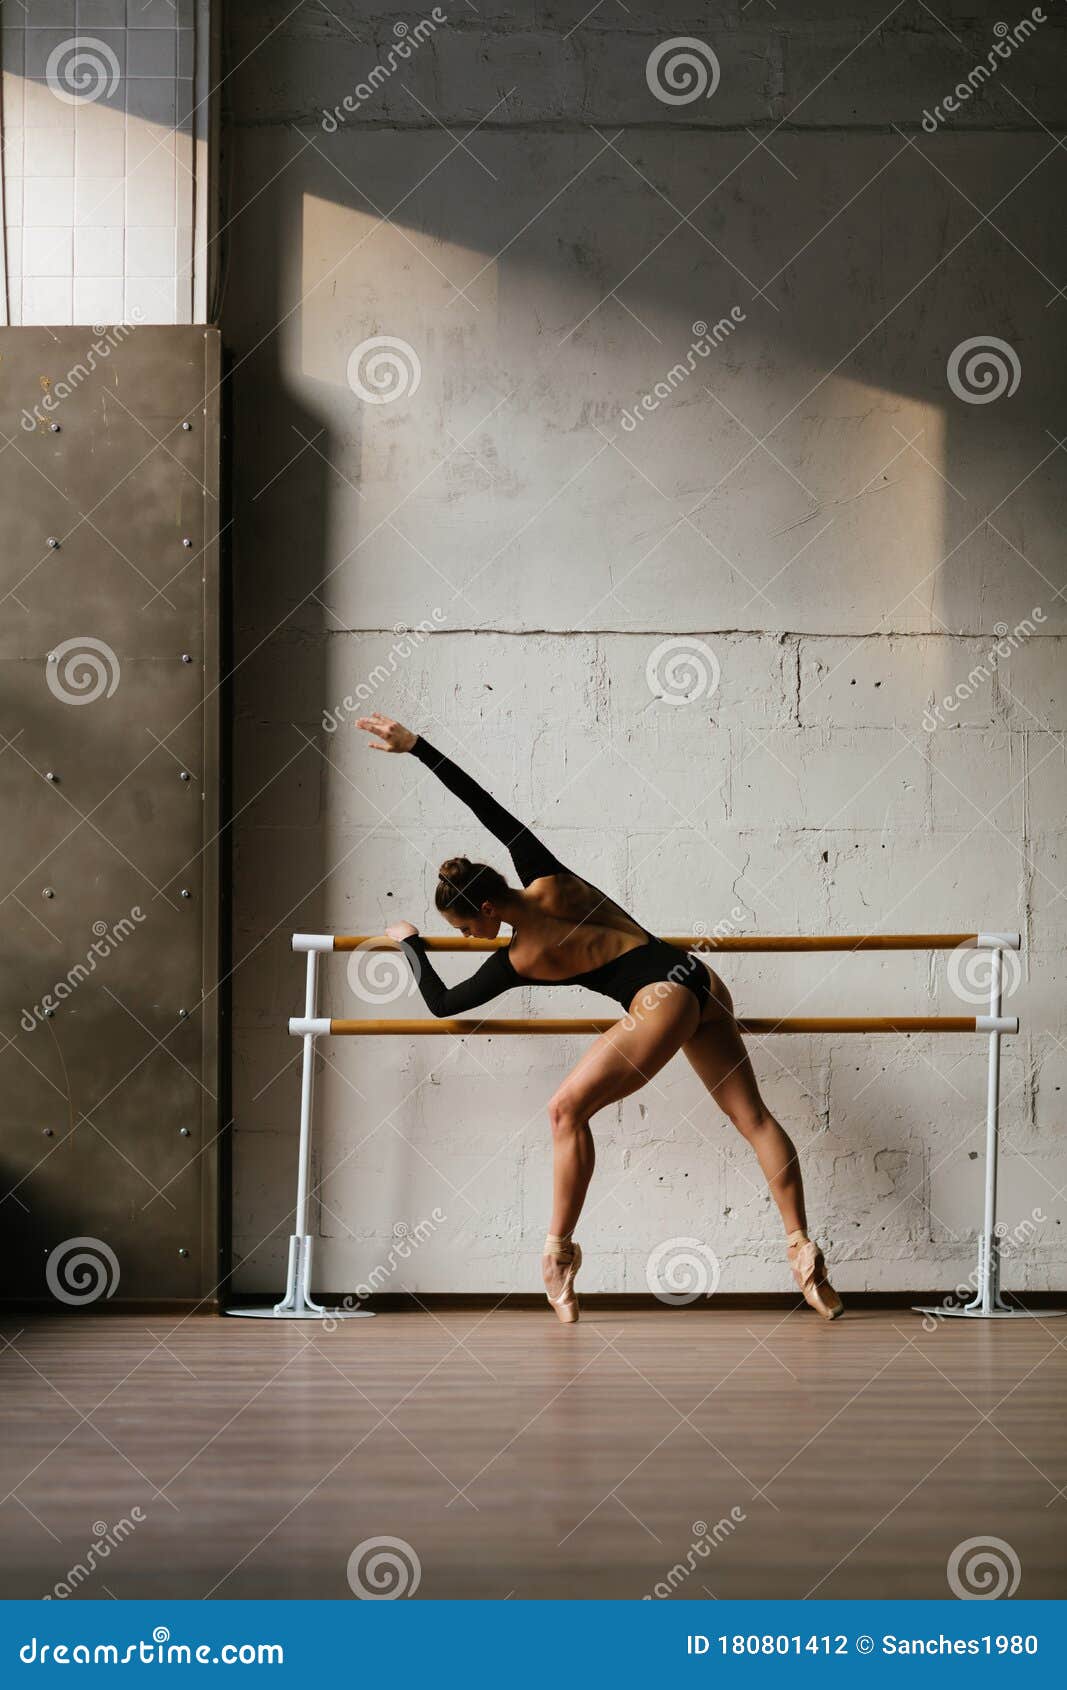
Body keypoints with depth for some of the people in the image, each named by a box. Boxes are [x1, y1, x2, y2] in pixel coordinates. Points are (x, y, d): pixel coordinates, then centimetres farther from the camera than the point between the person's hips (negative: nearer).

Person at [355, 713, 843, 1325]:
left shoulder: (519, 962, -7)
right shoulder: (549, 881, 4)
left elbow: (442, 1002, 9)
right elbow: (487, 803, 9)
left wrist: (411, 943, 25)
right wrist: (416, 746, 10)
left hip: (662, 1003, -8)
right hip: (705, 984, 8)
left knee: (568, 1109, 0)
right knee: (753, 1115, 8)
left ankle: (560, 1252, 3)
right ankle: (803, 1250, 7)